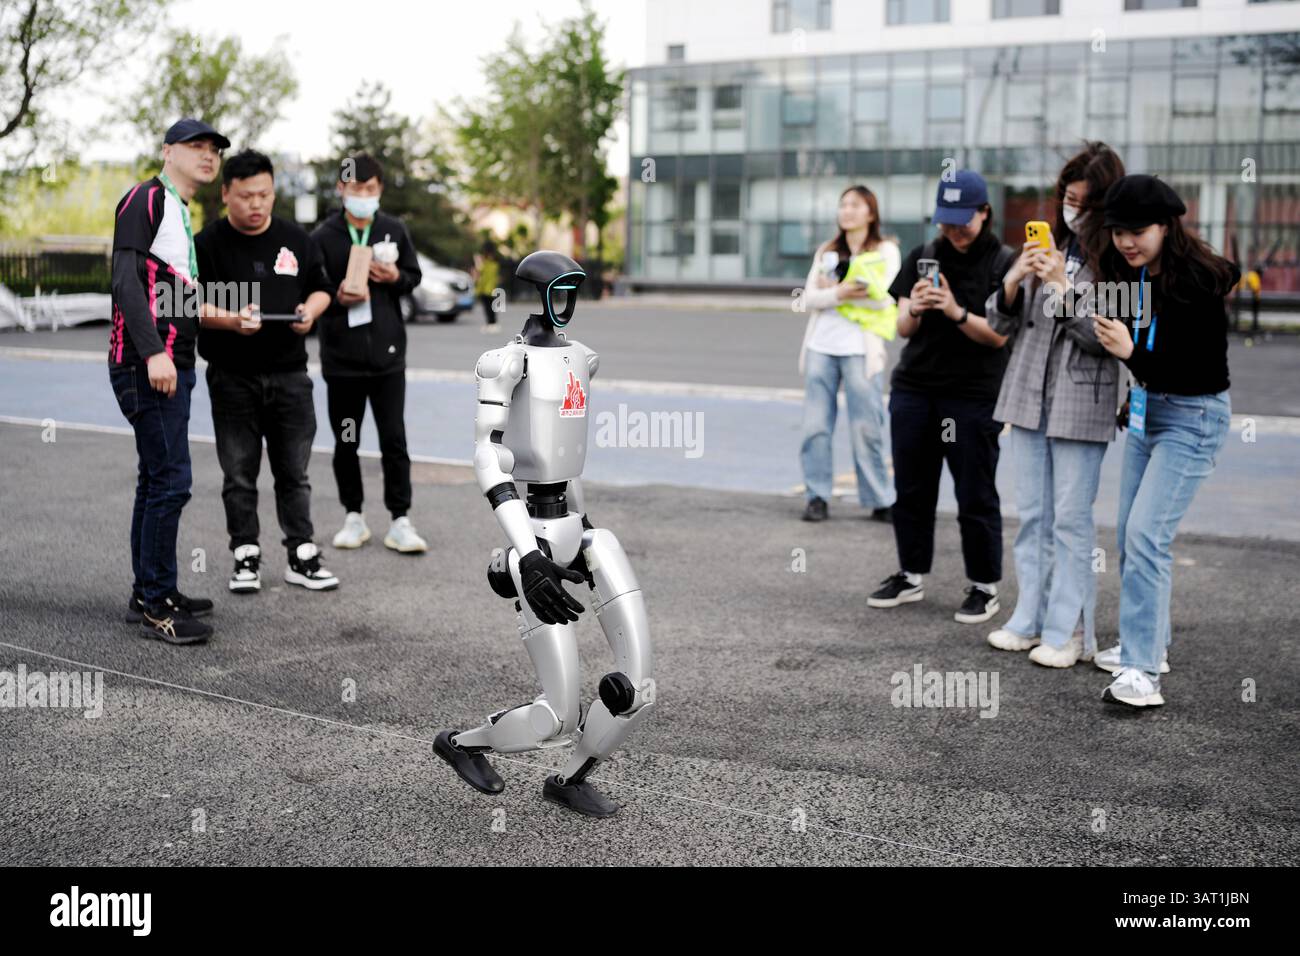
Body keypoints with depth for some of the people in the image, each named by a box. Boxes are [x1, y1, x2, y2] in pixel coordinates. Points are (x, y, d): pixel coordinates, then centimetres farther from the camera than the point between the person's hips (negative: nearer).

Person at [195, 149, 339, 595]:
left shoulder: (296, 239, 6)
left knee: (294, 473, 7)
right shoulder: (207, 243, -4)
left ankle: (301, 556, 15)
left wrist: (310, 310, -7)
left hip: (289, 374, 2)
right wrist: (232, 320, -22)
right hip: (232, 378, -2)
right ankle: (246, 558, 15)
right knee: (239, 476, 5)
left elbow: (321, 288, 15)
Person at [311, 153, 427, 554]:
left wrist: (396, 277, -10)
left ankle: (400, 521, 7)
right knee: (346, 442, 9)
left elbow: (414, 276, 11)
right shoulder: (323, 237, -2)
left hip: (388, 354, 1)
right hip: (341, 356, 0)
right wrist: (338, 299, -19)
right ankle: (353, 517, 23)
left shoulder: (394, 230, 3)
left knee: (394, 439, 0)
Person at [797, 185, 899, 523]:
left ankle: (880, 501, 4)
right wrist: (839, 293, -14)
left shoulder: (886, 251, 5)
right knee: (815, 426, 0)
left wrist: (834, 292, -6)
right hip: (821, 346, 4)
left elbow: (885, 298, -9)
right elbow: (810, 297, 5)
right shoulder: (826, 252, 17)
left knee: (866, 429, -4)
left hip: (860, 349, -4)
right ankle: (817, 497, 7)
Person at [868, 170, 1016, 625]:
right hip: (913, 389, 4)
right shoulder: (922, 258, 8)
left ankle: (985, 587, 13)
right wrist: (914, 310, -19)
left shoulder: (1004, 263, -4)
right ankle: (911, 576, 24)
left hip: (974, 396, -4)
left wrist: (957, 312, -25)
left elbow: (1000, 335, -10)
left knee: (975, 496, 1)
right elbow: (903, 328, 3)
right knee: (911, 489, 11)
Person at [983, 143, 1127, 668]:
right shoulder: (1047, 246, 9)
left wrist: (1063, 287, -19)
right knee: (1031, 515, 11)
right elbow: (1000, 322, 9)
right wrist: (1014, 280, -9)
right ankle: (1029, 619, 20)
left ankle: (1069, 630, 6)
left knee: (1071, 519, -2)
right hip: (1029, 397, 6)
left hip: (1081, 405, -6)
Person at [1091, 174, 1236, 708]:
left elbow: (1193, 373, -26)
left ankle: (1142, 671, -14)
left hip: (1193, 416, -8)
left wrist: (1131, 353, -38)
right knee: (1130, 536, 14)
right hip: (1146, 408, 8)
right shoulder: (1131, 275, -2)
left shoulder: (1198, 283, -22)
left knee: (1146, 535, -16)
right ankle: (1149, 642, 29)